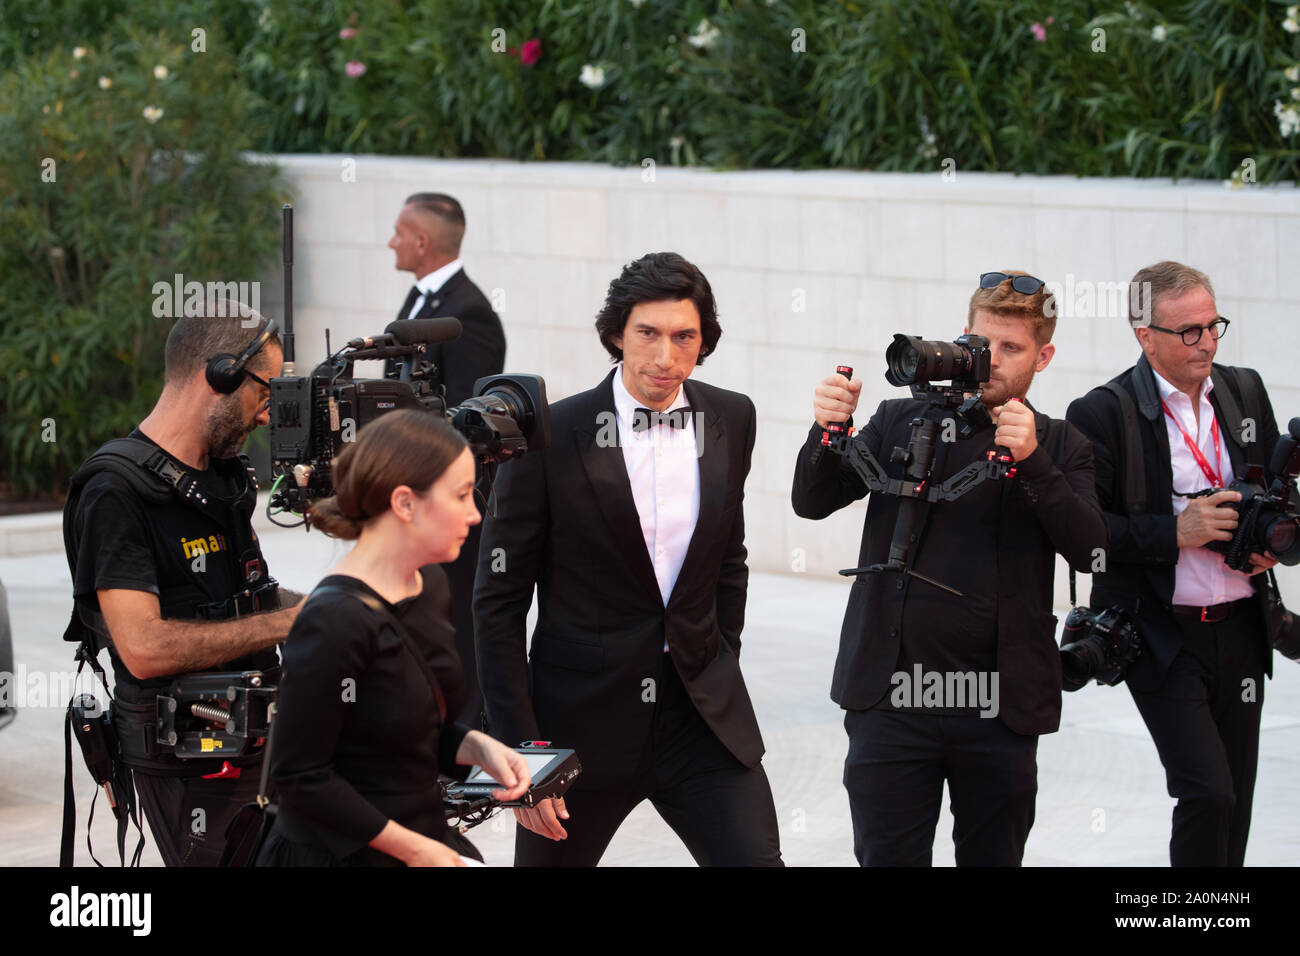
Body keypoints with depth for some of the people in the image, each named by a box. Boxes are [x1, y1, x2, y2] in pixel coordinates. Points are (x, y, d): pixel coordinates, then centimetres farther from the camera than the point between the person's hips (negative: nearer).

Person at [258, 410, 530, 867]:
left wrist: (477, 747, -2)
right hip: (338, 855, -8)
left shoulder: (430, 584, 6)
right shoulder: (336, 620, -20)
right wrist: (413, 849, -16)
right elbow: (299, 775, -19)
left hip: (426, 841, 8)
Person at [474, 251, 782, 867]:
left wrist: (721, 666, 13)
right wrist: (520, 746, -10)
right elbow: (498, 601, -7)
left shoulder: (731, 420, 3)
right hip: (583, 718, -3)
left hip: (701, 714, 3)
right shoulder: (552, 436, -10)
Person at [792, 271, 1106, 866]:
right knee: (887, 858, -1)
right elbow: (812, 502, 4)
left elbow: (1089, 549, -5)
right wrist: (827, 430, -16)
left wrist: (1032, 459, -18)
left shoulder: (1059, 449, 9)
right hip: (891, 701, 0)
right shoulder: (901, 422, 10)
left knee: (993, 858, 8)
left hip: (999, 706, 0)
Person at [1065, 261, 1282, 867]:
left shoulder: (1245, 391, 8)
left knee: (1234, 799, 11)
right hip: (1163, 637, -5)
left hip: (1240, 631, 6)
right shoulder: (1102, 414, -10)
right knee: (1208, 793, -14)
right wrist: (1176, 531, -20)